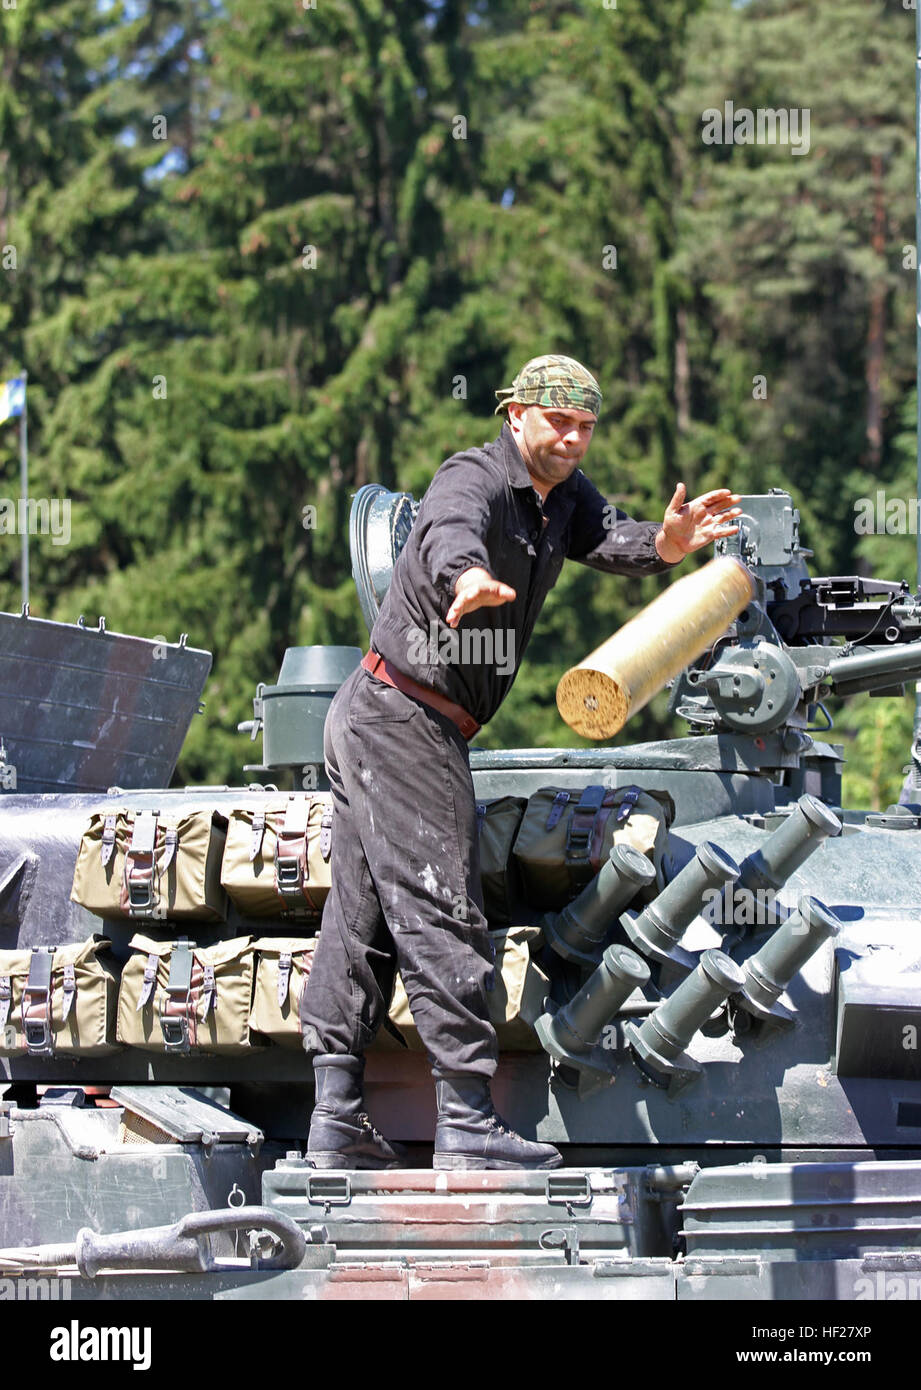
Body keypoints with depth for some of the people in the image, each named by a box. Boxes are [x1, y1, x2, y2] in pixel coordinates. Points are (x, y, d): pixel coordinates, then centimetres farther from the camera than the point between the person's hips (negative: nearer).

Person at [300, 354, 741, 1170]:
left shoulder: (562, 496, 11)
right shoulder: (476, 479, -16)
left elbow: (607, 540, -7)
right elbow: (451, 528, -39)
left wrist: (662, 545, -30)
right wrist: (467, 576, -62)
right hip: (404, 721, -10)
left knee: (362, 919, 8)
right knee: (442, 917, -10)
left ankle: (335, 1120, 9)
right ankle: (468, 1124, -11)